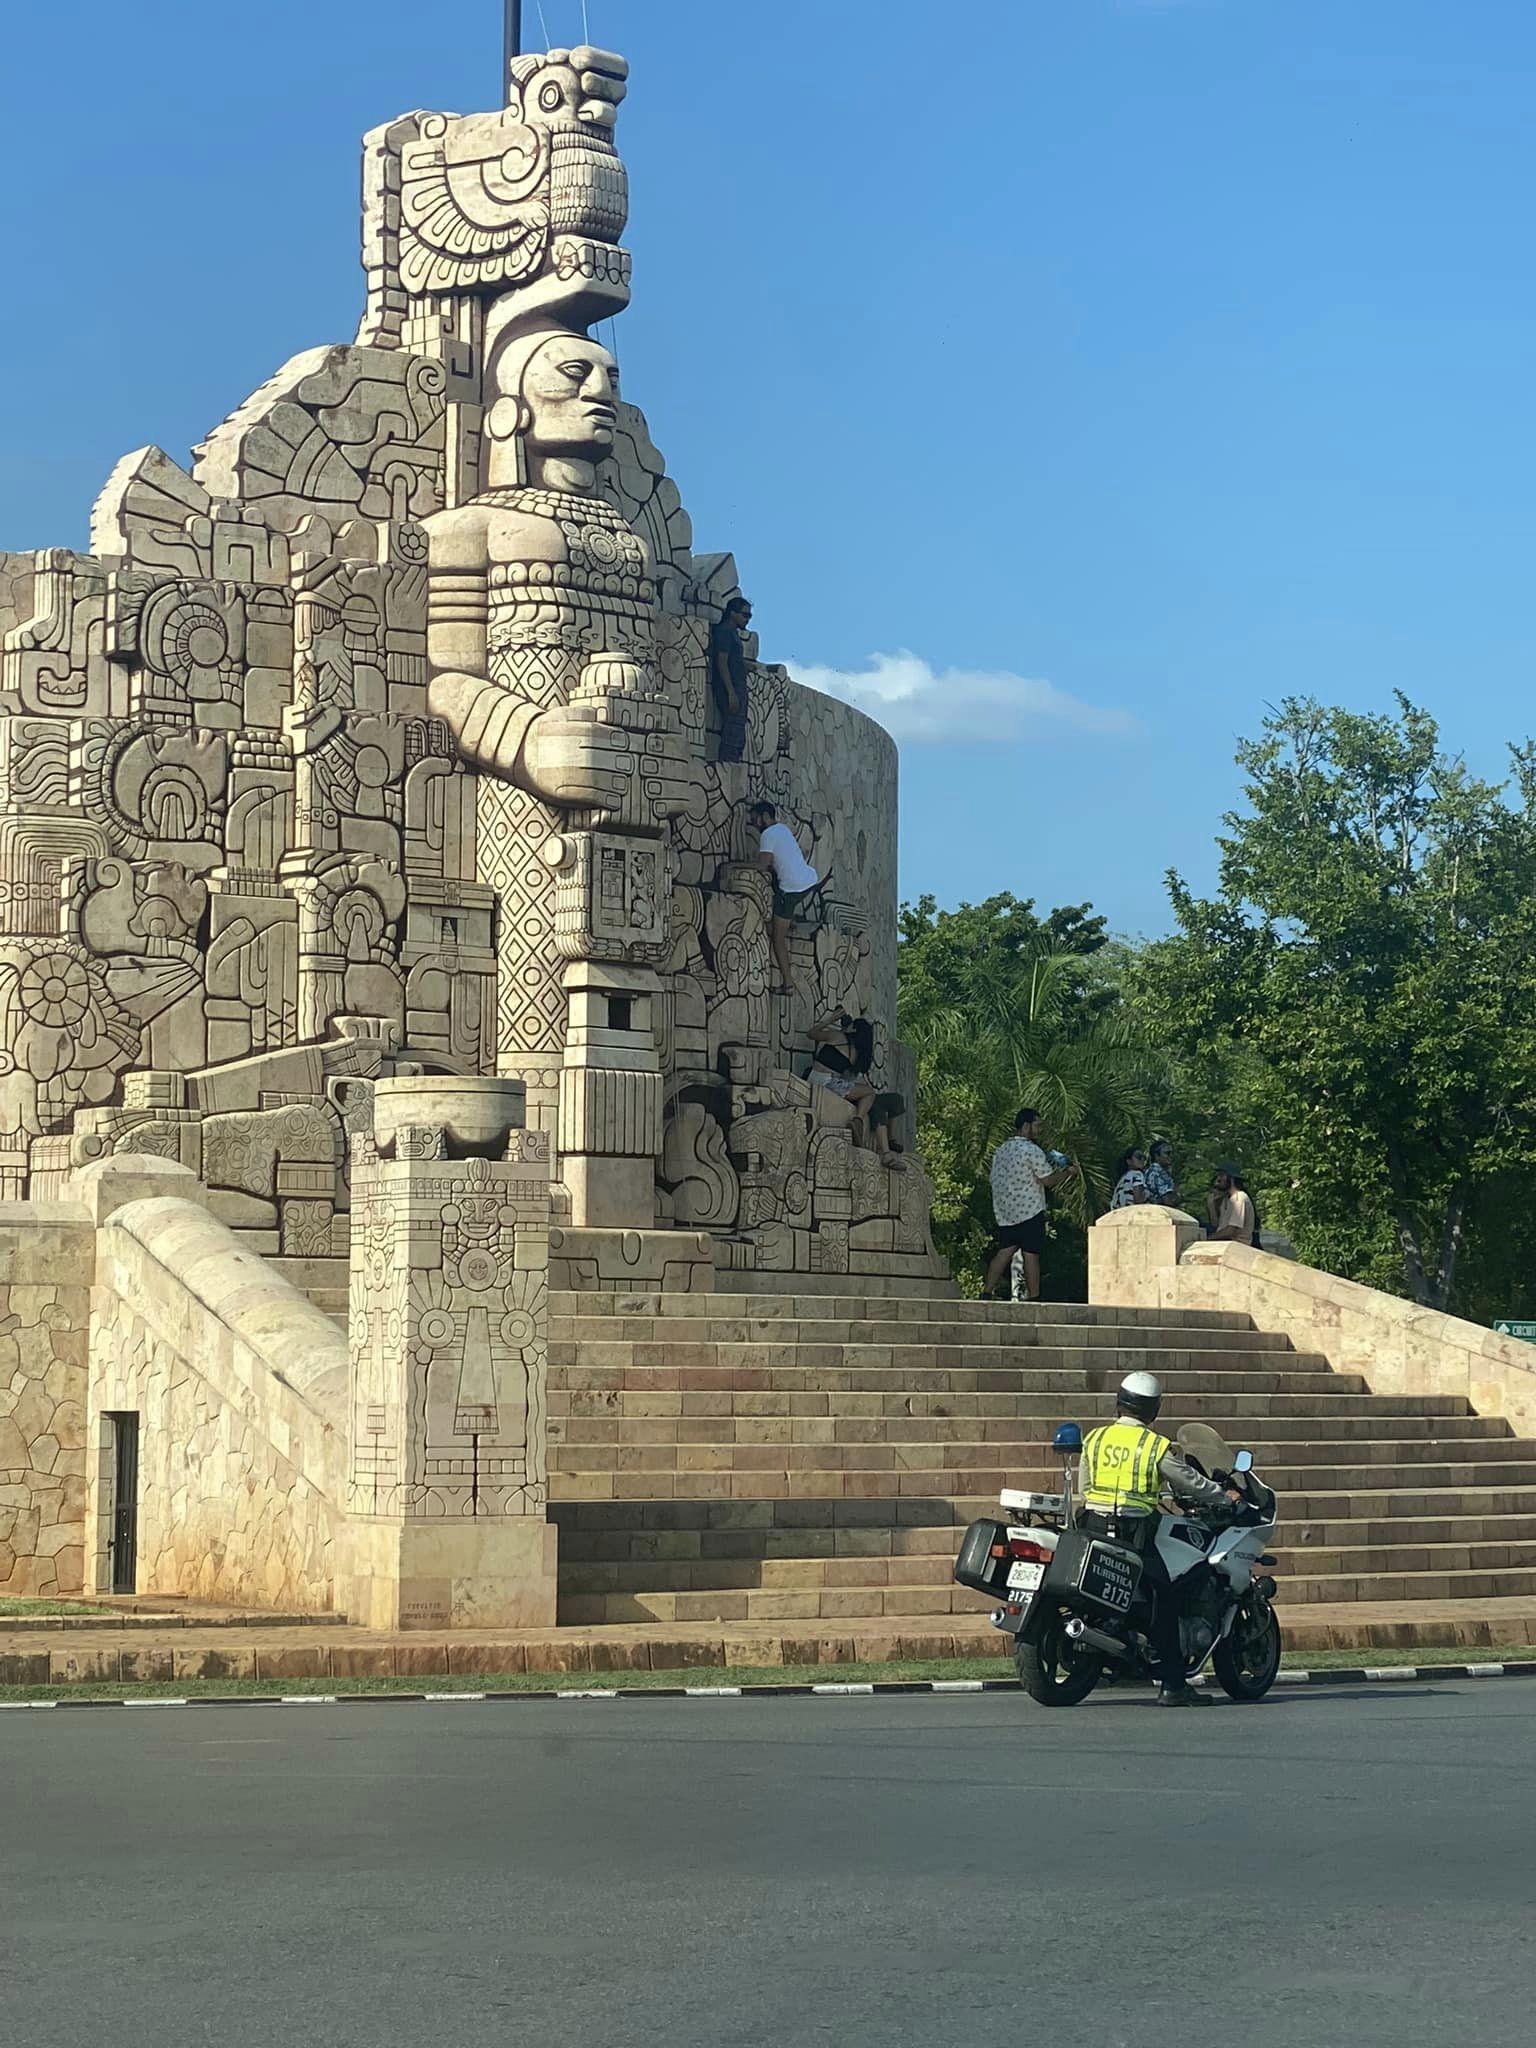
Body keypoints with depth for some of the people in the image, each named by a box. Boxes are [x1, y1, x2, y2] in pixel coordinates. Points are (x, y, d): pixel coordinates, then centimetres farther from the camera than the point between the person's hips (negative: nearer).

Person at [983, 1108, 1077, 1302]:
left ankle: (985, 1293, -1)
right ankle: (1033, 1297, 1)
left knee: (1005, 1251, 7)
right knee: (1031, 1254, -2)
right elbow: (1048, 1180, -12)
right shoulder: (1032, 1151, -12)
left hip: (1004, 1211, 7)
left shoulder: (1001, 1150, 13)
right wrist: (1068, 1172, 5)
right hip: (1029, 1211, -7)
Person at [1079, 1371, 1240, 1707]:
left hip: (1092, 1528, 5)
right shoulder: (1157, 1446, -3)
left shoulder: (1094, 1438, 9)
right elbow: (1191, 1484, 6)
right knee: (1165, 1599, -2)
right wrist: (1225, 1496, 22)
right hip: (1135, 1534, -5)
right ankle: (1172, 1684, -8)